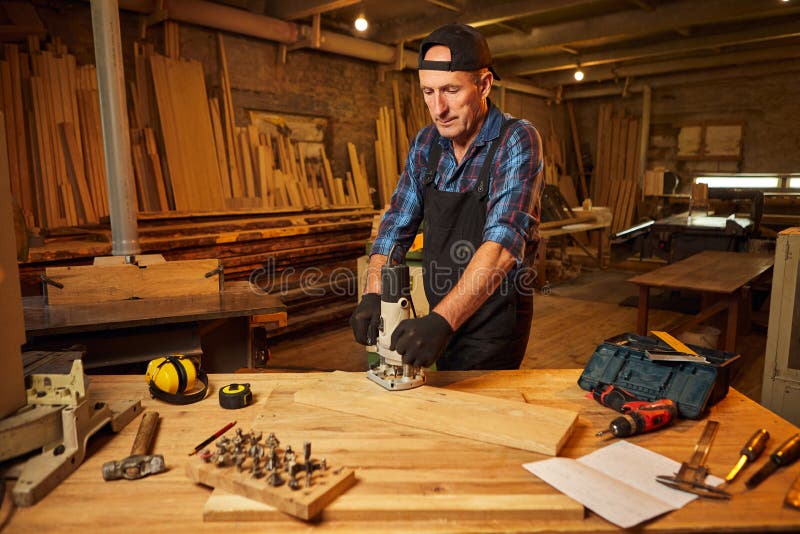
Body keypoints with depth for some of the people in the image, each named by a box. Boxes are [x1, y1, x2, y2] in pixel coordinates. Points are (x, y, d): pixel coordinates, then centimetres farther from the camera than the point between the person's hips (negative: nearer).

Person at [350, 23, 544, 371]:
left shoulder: (517, 140, -19)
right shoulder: (426, 143, 0)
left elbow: (503, 243, -31)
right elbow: (396, 226, 1)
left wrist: (442, 319, -41)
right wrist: (373, 296, -14)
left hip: (494, 327, -6)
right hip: (441, 318, 6)